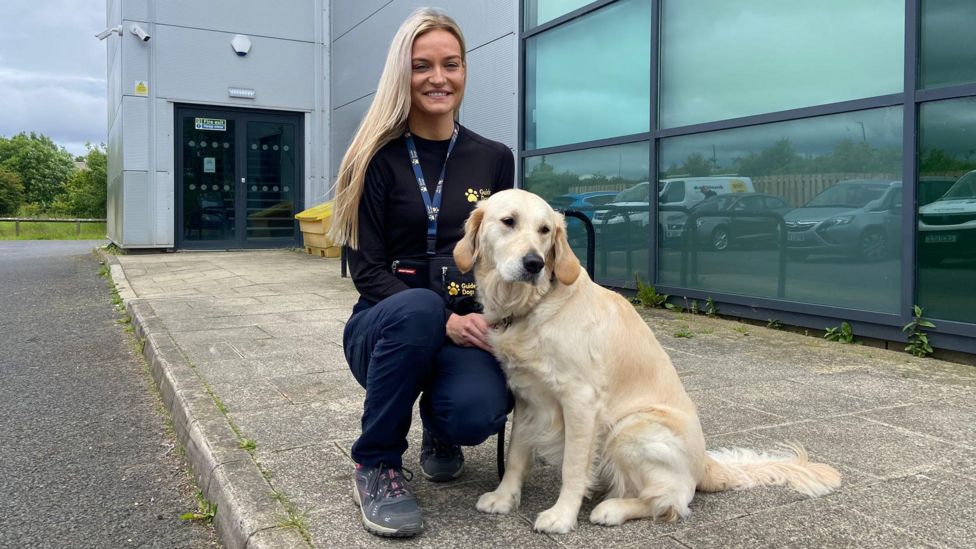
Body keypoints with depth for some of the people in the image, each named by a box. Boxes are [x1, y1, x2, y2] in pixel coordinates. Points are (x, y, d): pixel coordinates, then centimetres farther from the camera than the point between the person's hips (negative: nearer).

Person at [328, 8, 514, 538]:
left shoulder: (493, 158, 5)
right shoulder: (379, 157, -4)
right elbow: (366, 269, -9)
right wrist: (442, 319, -24)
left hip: (468, 326, 2)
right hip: (387, 325, -1)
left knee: (479, 411, -31)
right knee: (418, 306, -37)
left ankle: (439, 428, 11)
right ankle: (376, 466, -12)